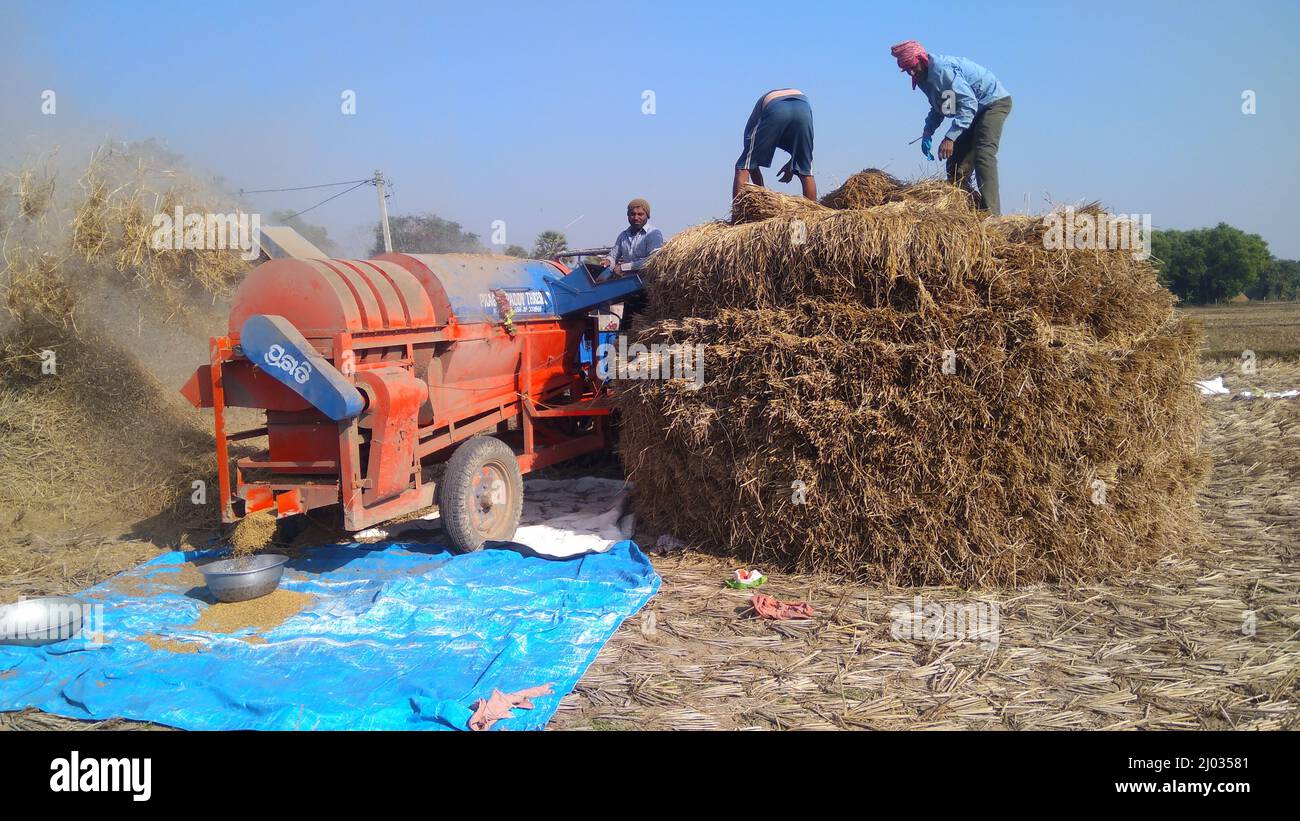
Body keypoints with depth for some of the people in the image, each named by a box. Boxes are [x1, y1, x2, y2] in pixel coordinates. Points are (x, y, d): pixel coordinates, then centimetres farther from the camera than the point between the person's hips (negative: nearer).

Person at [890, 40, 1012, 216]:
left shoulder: (942, 70, -27)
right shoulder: (926, 77, 4)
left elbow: (969, 104, -33)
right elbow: (938, 108, 19)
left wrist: (950, 137, -38)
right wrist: (927, 134, 4)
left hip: (994, 102, -10)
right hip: (974, 110, 11)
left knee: (983, 155, -25)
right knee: (956, 163, 5)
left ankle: (991, 215, -32)